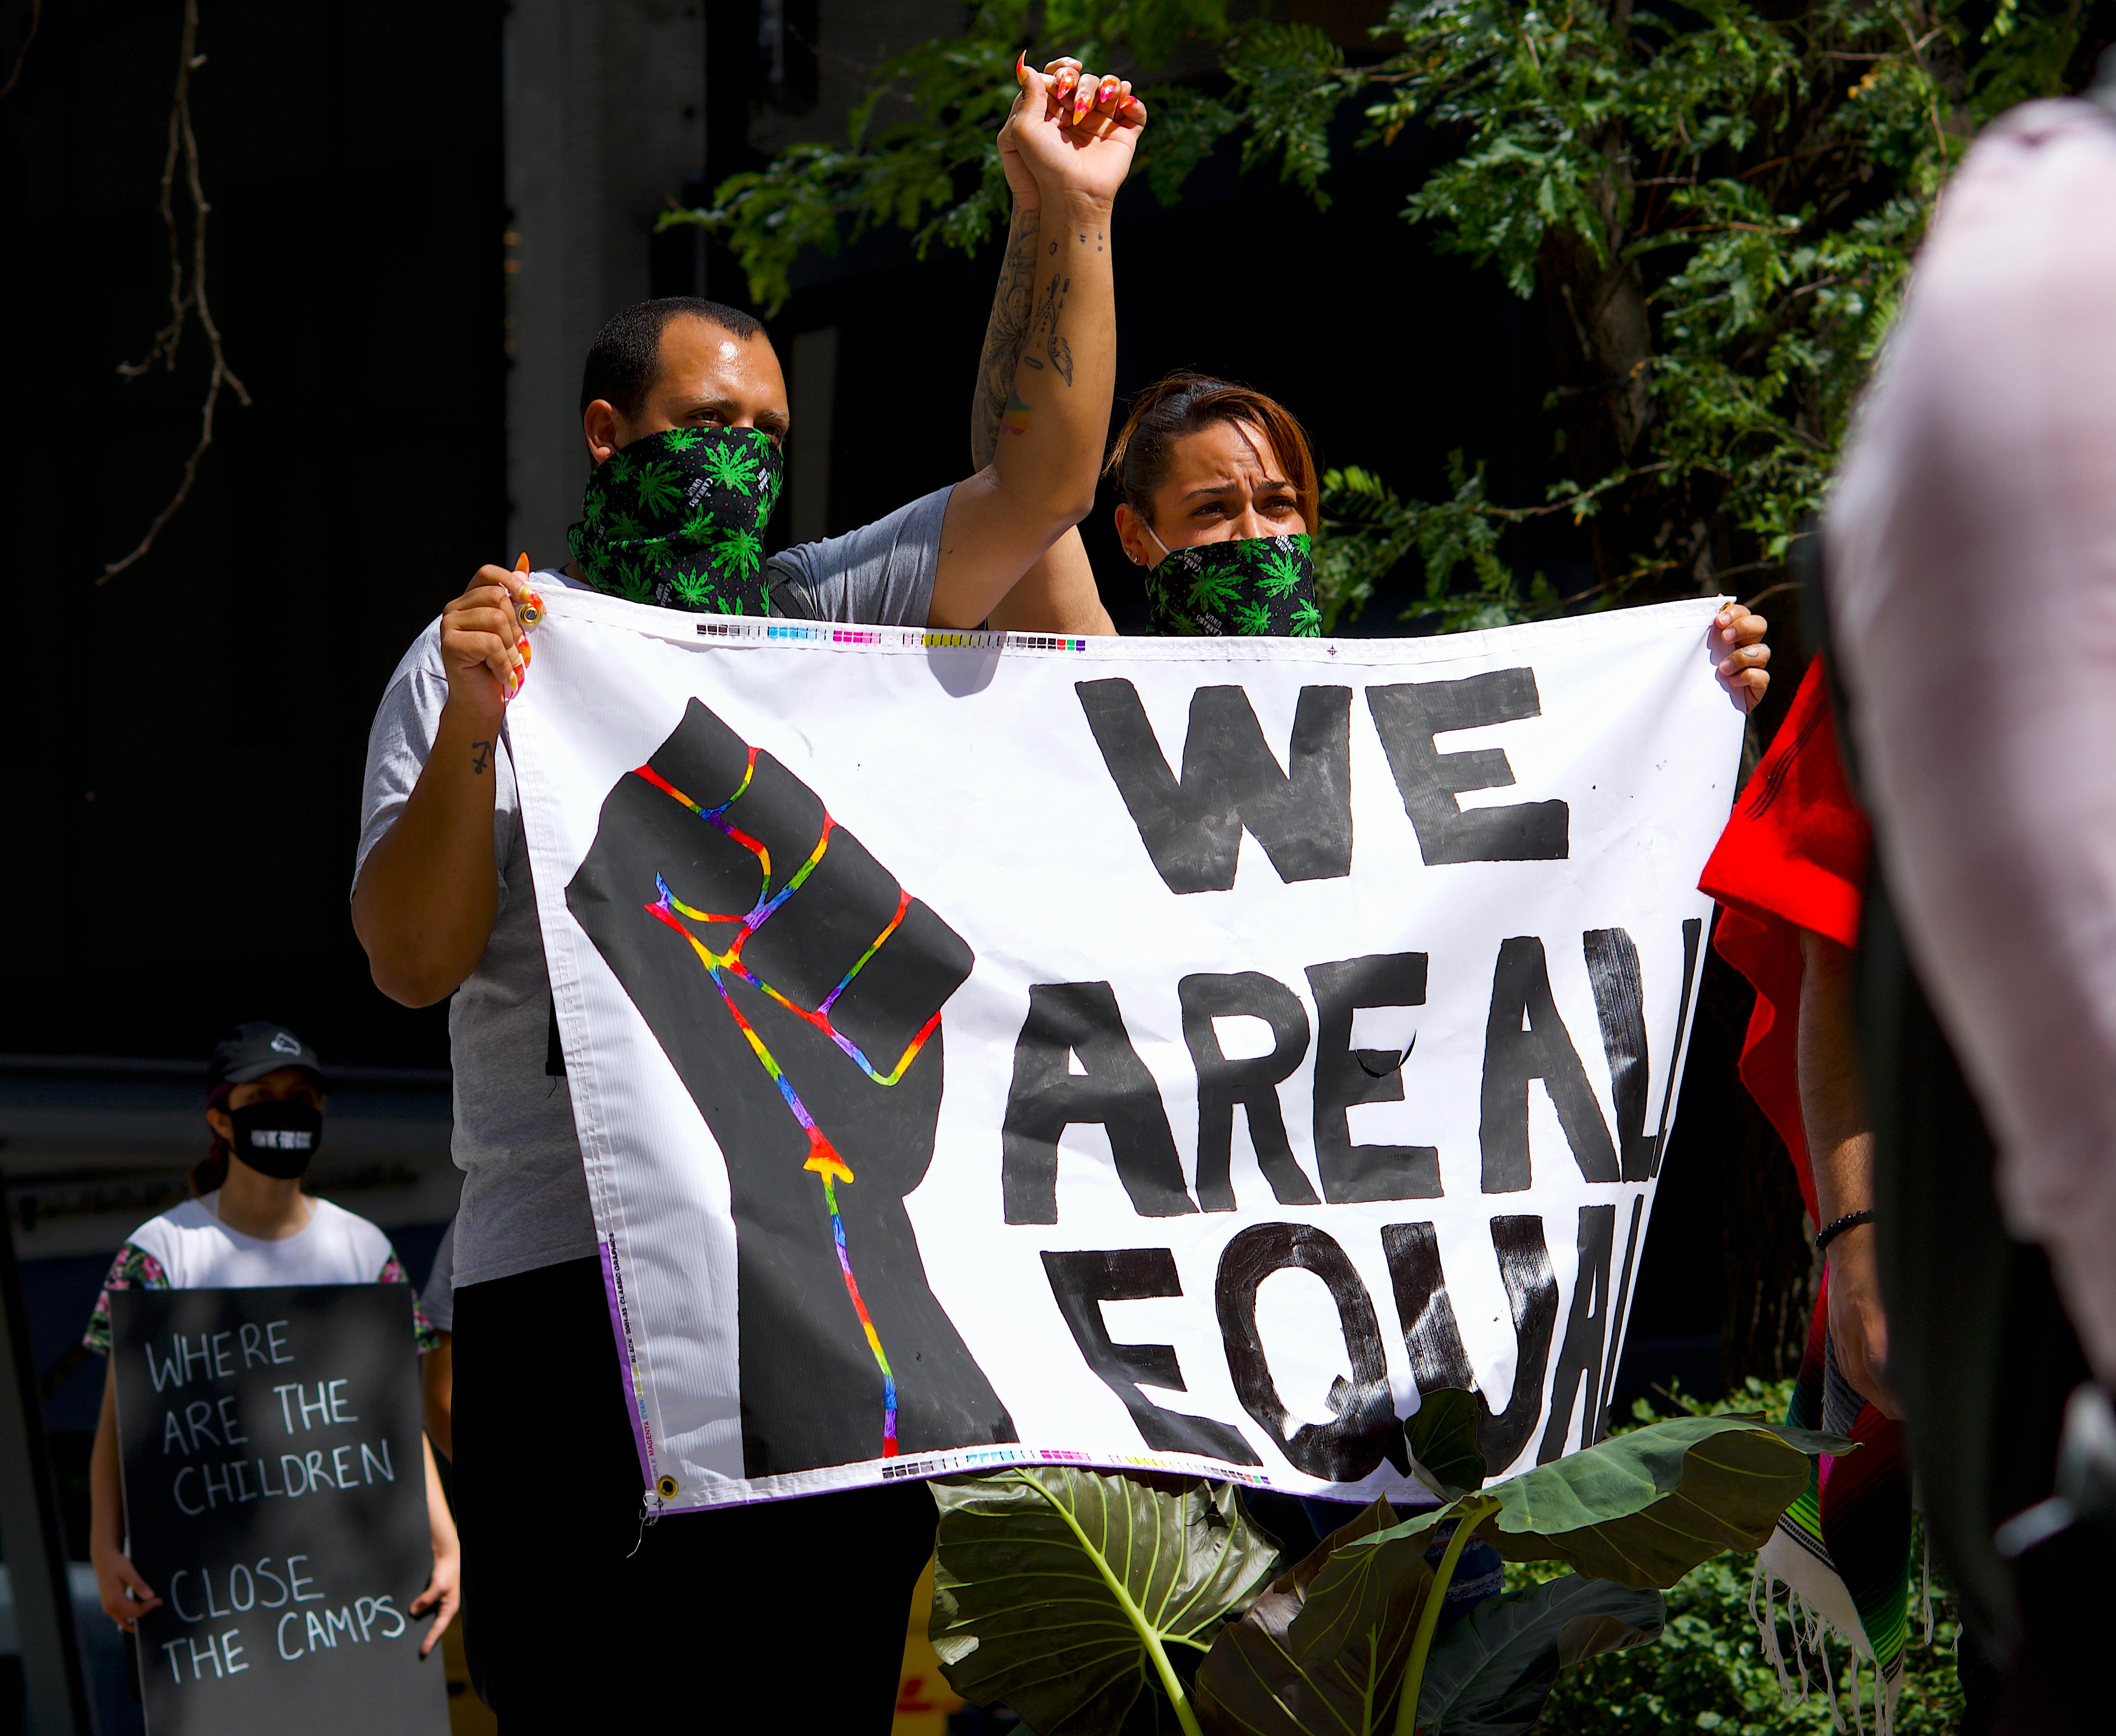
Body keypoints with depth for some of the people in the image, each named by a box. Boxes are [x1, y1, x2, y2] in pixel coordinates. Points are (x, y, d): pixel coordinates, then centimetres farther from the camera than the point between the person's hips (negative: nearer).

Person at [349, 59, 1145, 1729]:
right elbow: (412, 961, -3)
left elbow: (1046, 483, 6)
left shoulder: (827, 615, 15)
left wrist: (1074, 215, 1)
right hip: (575, 1267, -3)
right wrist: (467, 741, -19)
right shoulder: (484, 655, 5)